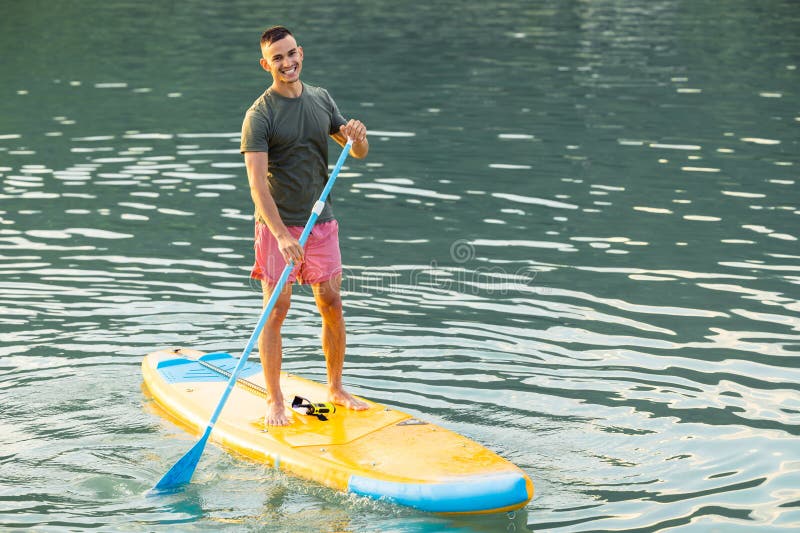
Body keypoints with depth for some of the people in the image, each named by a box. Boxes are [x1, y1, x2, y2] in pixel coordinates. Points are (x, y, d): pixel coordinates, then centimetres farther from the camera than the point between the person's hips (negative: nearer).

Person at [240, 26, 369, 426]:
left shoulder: (321, 99, 7)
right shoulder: (259, 115, -11)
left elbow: (359, 153, 11)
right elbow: (257, 183, -19)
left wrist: (357, 136, -13)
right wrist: (282, 235, -29)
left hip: (321, 221, 5)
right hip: (278, 226, -5)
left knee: (332, 307, 8)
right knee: (277, 310, -4)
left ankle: (336, 389, 23)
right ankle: (274, 401, 5)